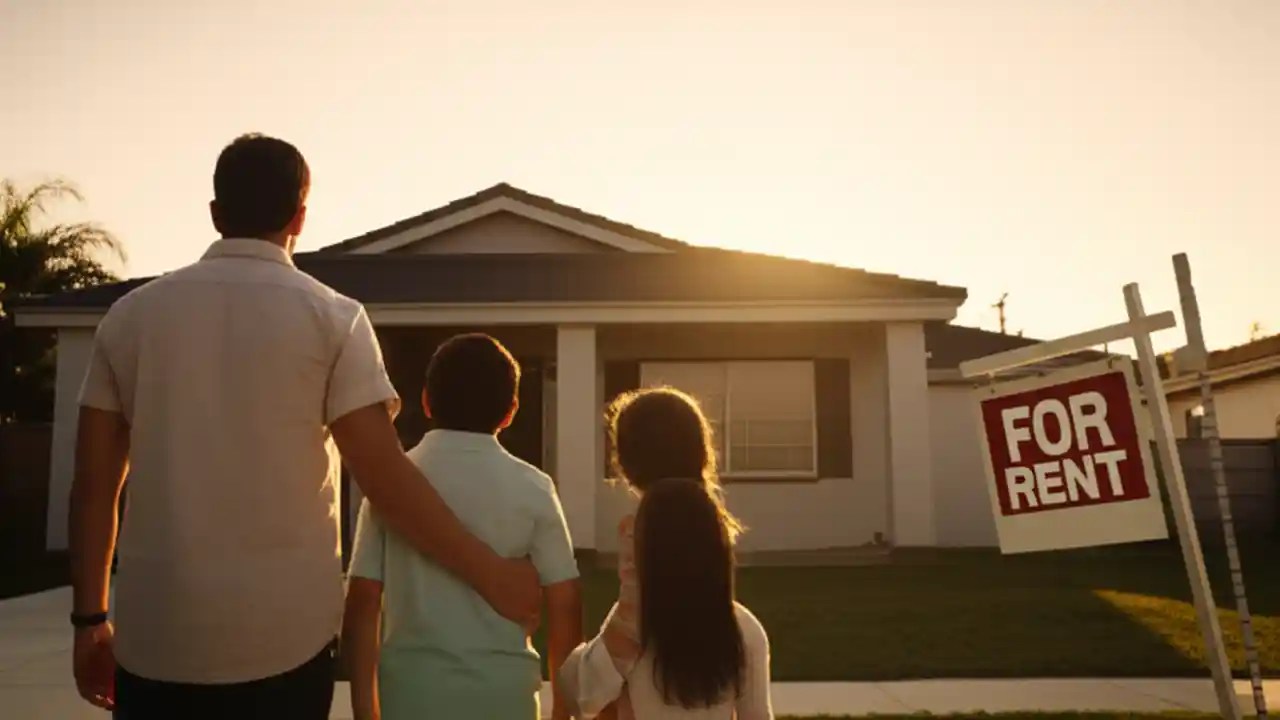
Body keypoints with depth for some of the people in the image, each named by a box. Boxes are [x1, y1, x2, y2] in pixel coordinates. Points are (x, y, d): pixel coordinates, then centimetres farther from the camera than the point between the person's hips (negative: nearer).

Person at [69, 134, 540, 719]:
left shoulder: (130, 314, 3)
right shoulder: (331, 317, -5)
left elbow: (93, 486, 5)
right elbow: (387, 479, -10)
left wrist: (89, 618, 16)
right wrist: (491, 576, -1)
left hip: (155, 639, 3)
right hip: (283, 638, -2)